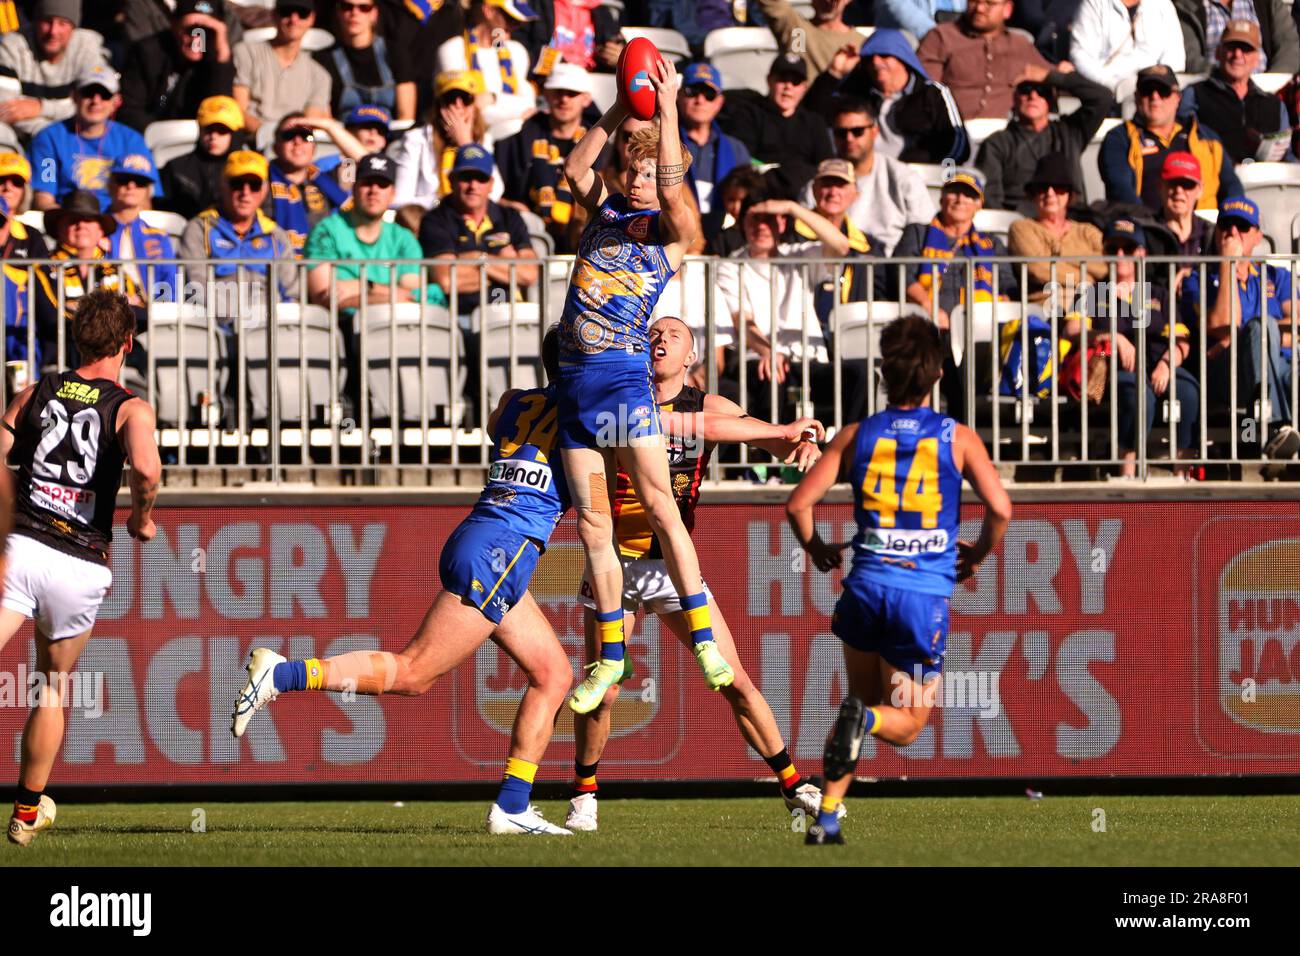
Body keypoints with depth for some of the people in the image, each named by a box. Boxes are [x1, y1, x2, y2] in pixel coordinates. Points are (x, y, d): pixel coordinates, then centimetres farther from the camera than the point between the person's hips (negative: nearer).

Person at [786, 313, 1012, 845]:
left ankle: (827, 817, 9)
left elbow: (798, 505, 1)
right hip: (926, 597, -2)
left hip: (866, 585, 2)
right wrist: (977, 554, 9)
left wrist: (816, 550, 21)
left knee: (861, 702, 22)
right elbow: (1000, 507, -11)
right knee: (905, 725, 11)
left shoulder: (857, 437, 5)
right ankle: (865, 720, -25)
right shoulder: (958, 438, 0)